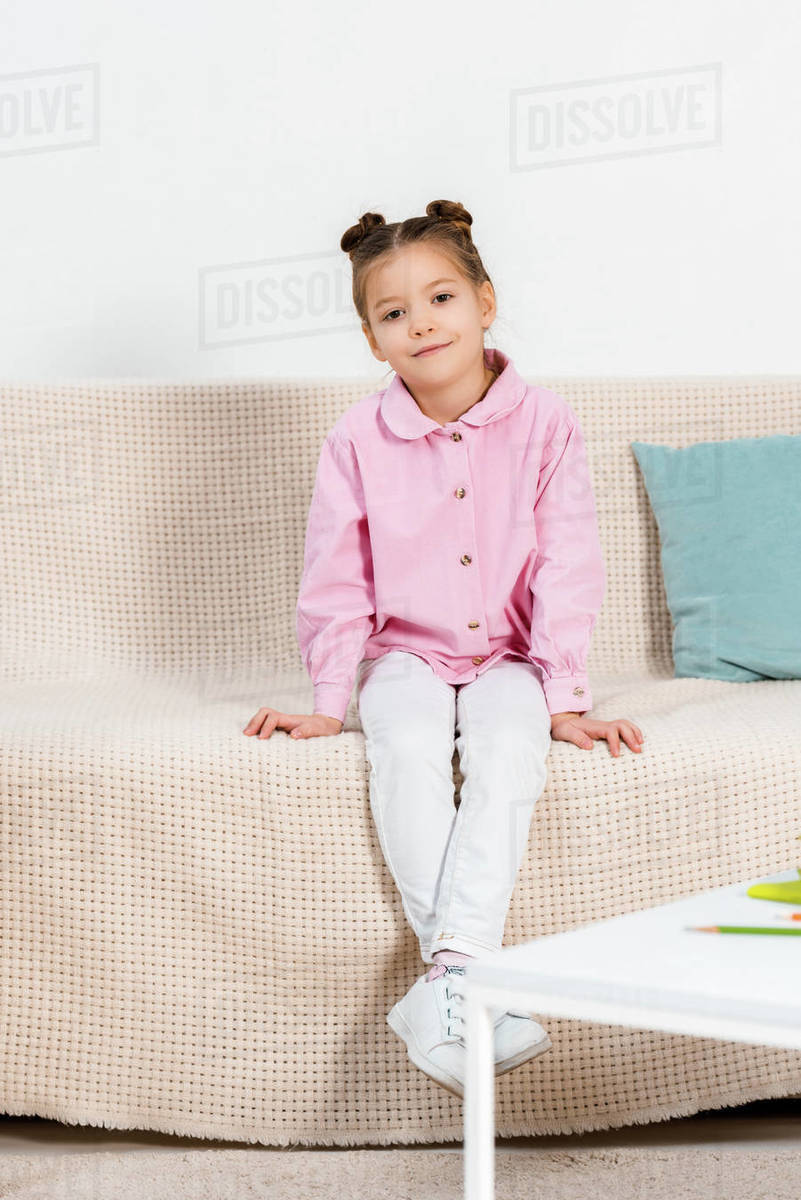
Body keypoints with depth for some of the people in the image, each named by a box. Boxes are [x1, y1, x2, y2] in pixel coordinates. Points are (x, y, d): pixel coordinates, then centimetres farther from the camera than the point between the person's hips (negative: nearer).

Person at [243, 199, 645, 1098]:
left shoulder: (544, 425, -4)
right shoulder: (358, 439, -2)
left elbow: (566, 574, -4)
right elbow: (336, 583, 2)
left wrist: (566, 699, -8)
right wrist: (330, 702, -1)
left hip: (508, 655, 0)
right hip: (404, 653, 1)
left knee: (507, 751, -33)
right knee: (407, 748, -32)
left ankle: (451, 974, -39)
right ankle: (473, 978, -36)